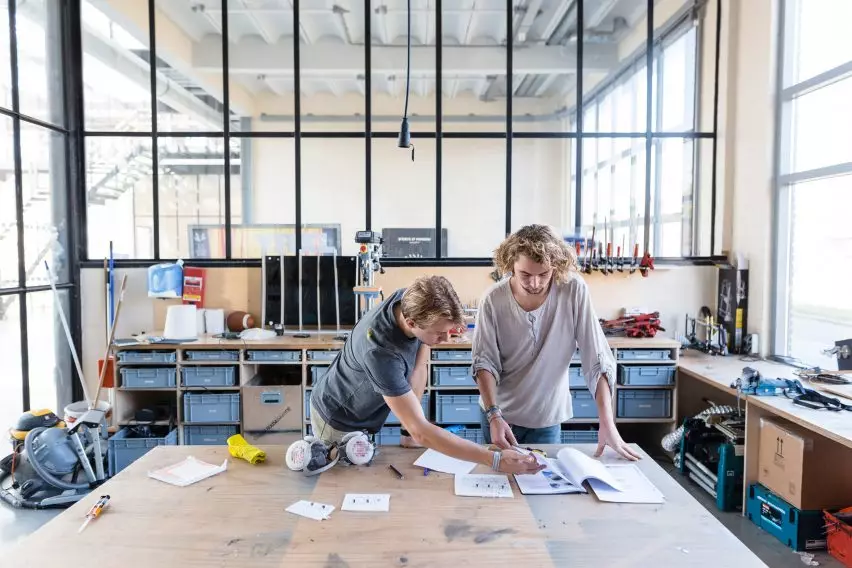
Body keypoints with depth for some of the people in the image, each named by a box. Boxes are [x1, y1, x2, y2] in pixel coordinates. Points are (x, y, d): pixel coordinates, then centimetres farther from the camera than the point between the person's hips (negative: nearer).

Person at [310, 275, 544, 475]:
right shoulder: (380, 351, -43)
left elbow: (418, 368, -4)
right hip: (339, 423, -6)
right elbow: (420, 432, -42)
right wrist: (496, 460, -42)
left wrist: (411, 422, -14)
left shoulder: (414, 301, -21)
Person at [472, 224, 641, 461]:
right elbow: (484, 362, -12)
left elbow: (597, 359, -17)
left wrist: (607, 423, -22)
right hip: (500, 413, 1)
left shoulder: (575, 291, -18)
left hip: (547, 418, 0)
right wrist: (494, 415, -24)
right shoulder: (494, 299, -16)